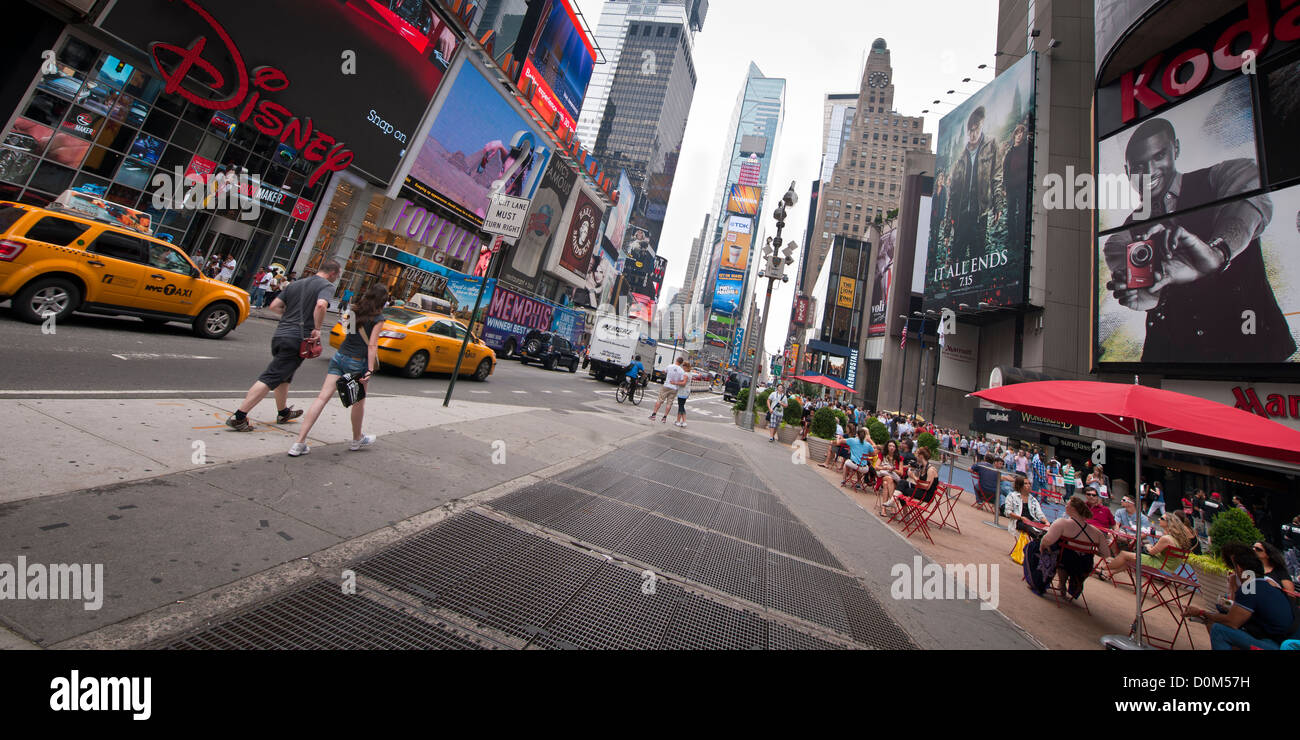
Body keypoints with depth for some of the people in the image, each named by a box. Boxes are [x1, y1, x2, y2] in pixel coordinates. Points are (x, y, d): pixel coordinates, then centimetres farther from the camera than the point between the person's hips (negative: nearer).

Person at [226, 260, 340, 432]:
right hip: (297, 339, -8)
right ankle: (238, 417, -6)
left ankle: (283, 413, 37)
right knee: (270, 379, -5)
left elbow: (274, 306, 14)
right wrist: (317, 329, -17)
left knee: (284, 376, 22)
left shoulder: (295, 284, 17)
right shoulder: (327, 286, -6)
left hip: (279, 334, 8)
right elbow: (321, 305, -26)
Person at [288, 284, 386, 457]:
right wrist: (370, 370, -16)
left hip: (339, 357, 5)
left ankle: (299, 443, -3)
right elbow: (372, 346, -15)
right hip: (357, 363, -5)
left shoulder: (355, 310, 6)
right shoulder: (378, 319, -11)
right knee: (358, 403, 13)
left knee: (323, 397, 1)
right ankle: (357, 440, 30)